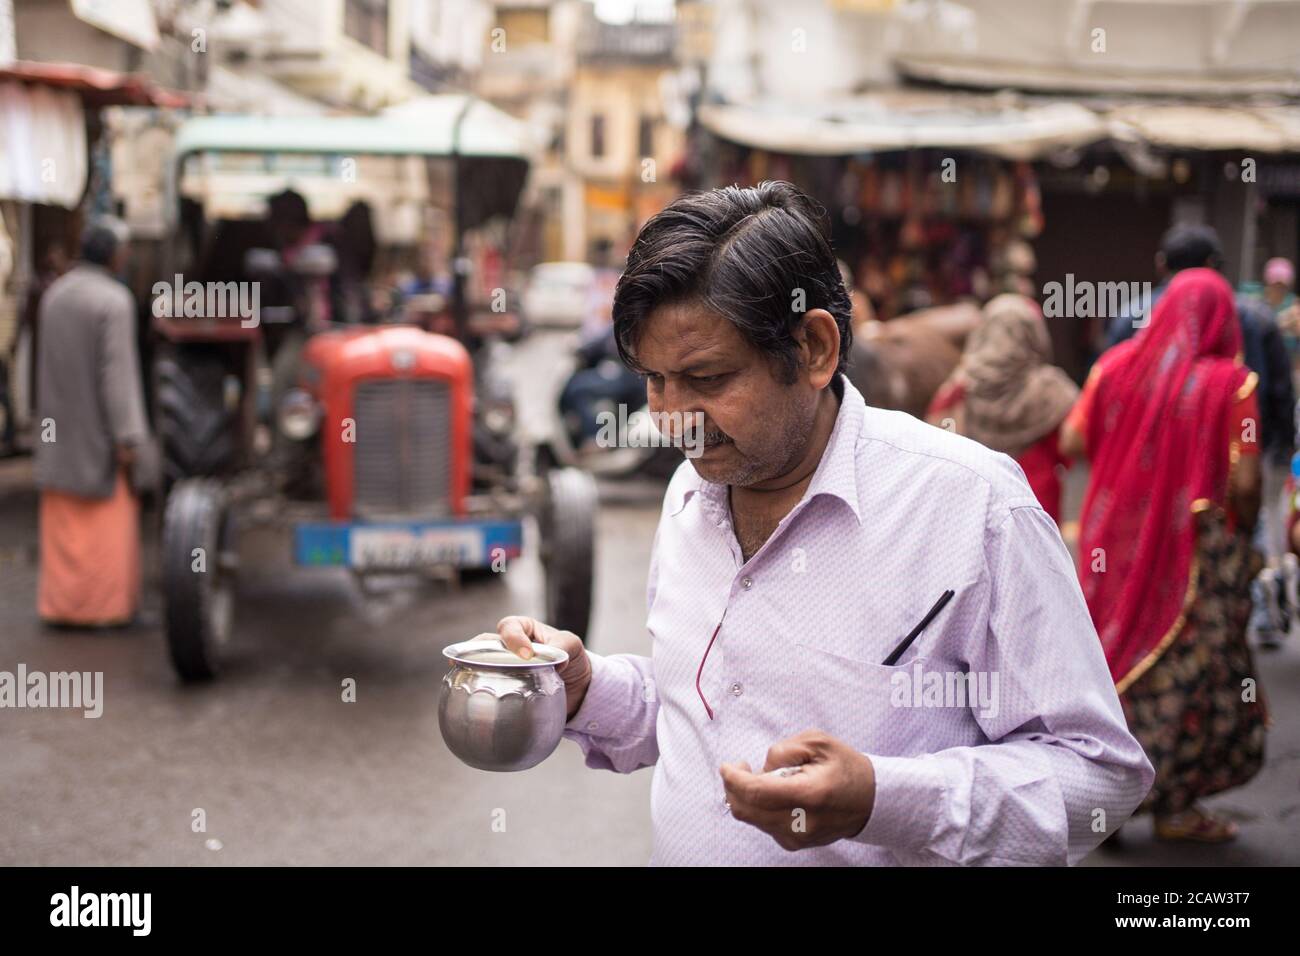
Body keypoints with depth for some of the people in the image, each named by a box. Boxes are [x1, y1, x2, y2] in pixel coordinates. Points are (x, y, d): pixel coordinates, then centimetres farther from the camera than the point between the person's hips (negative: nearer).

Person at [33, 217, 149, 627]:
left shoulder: (55, 294, 4)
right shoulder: (115, 301, -17)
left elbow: (49, 362, 8)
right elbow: (117, 370, -21)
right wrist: (128, 436, -19)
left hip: (60, 426, 7)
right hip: (98, 425, -7)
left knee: (63, 518, 12)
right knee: (108, 518, 3)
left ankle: (59, 602, 15)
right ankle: (102, 604, 6)